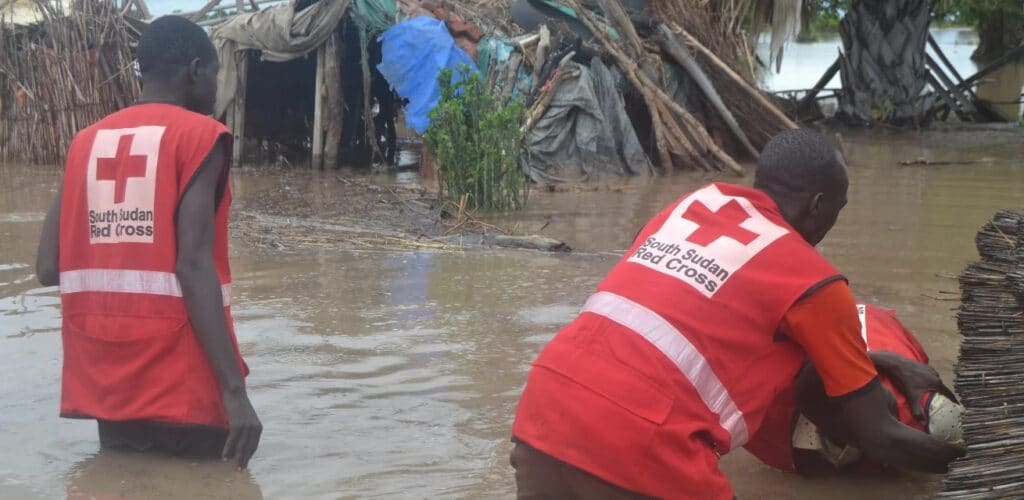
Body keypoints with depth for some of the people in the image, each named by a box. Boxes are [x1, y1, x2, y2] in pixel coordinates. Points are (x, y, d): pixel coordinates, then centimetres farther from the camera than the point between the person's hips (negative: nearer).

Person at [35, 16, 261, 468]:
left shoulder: (86, 142, 10)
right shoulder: (199, 135, -7)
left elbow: (48, 268, 3)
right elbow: (194, 266, -18)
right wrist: (235, 389, -20)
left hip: (103, 381, 6)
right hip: (181, 384, -6)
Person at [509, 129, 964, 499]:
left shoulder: (694, 203, 19)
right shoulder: (810, 281, 3)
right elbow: (879, 438, 10)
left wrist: (880, 366, 41)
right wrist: (963, 459, 30)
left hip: (543, 408, 6)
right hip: (638, 448, -5)